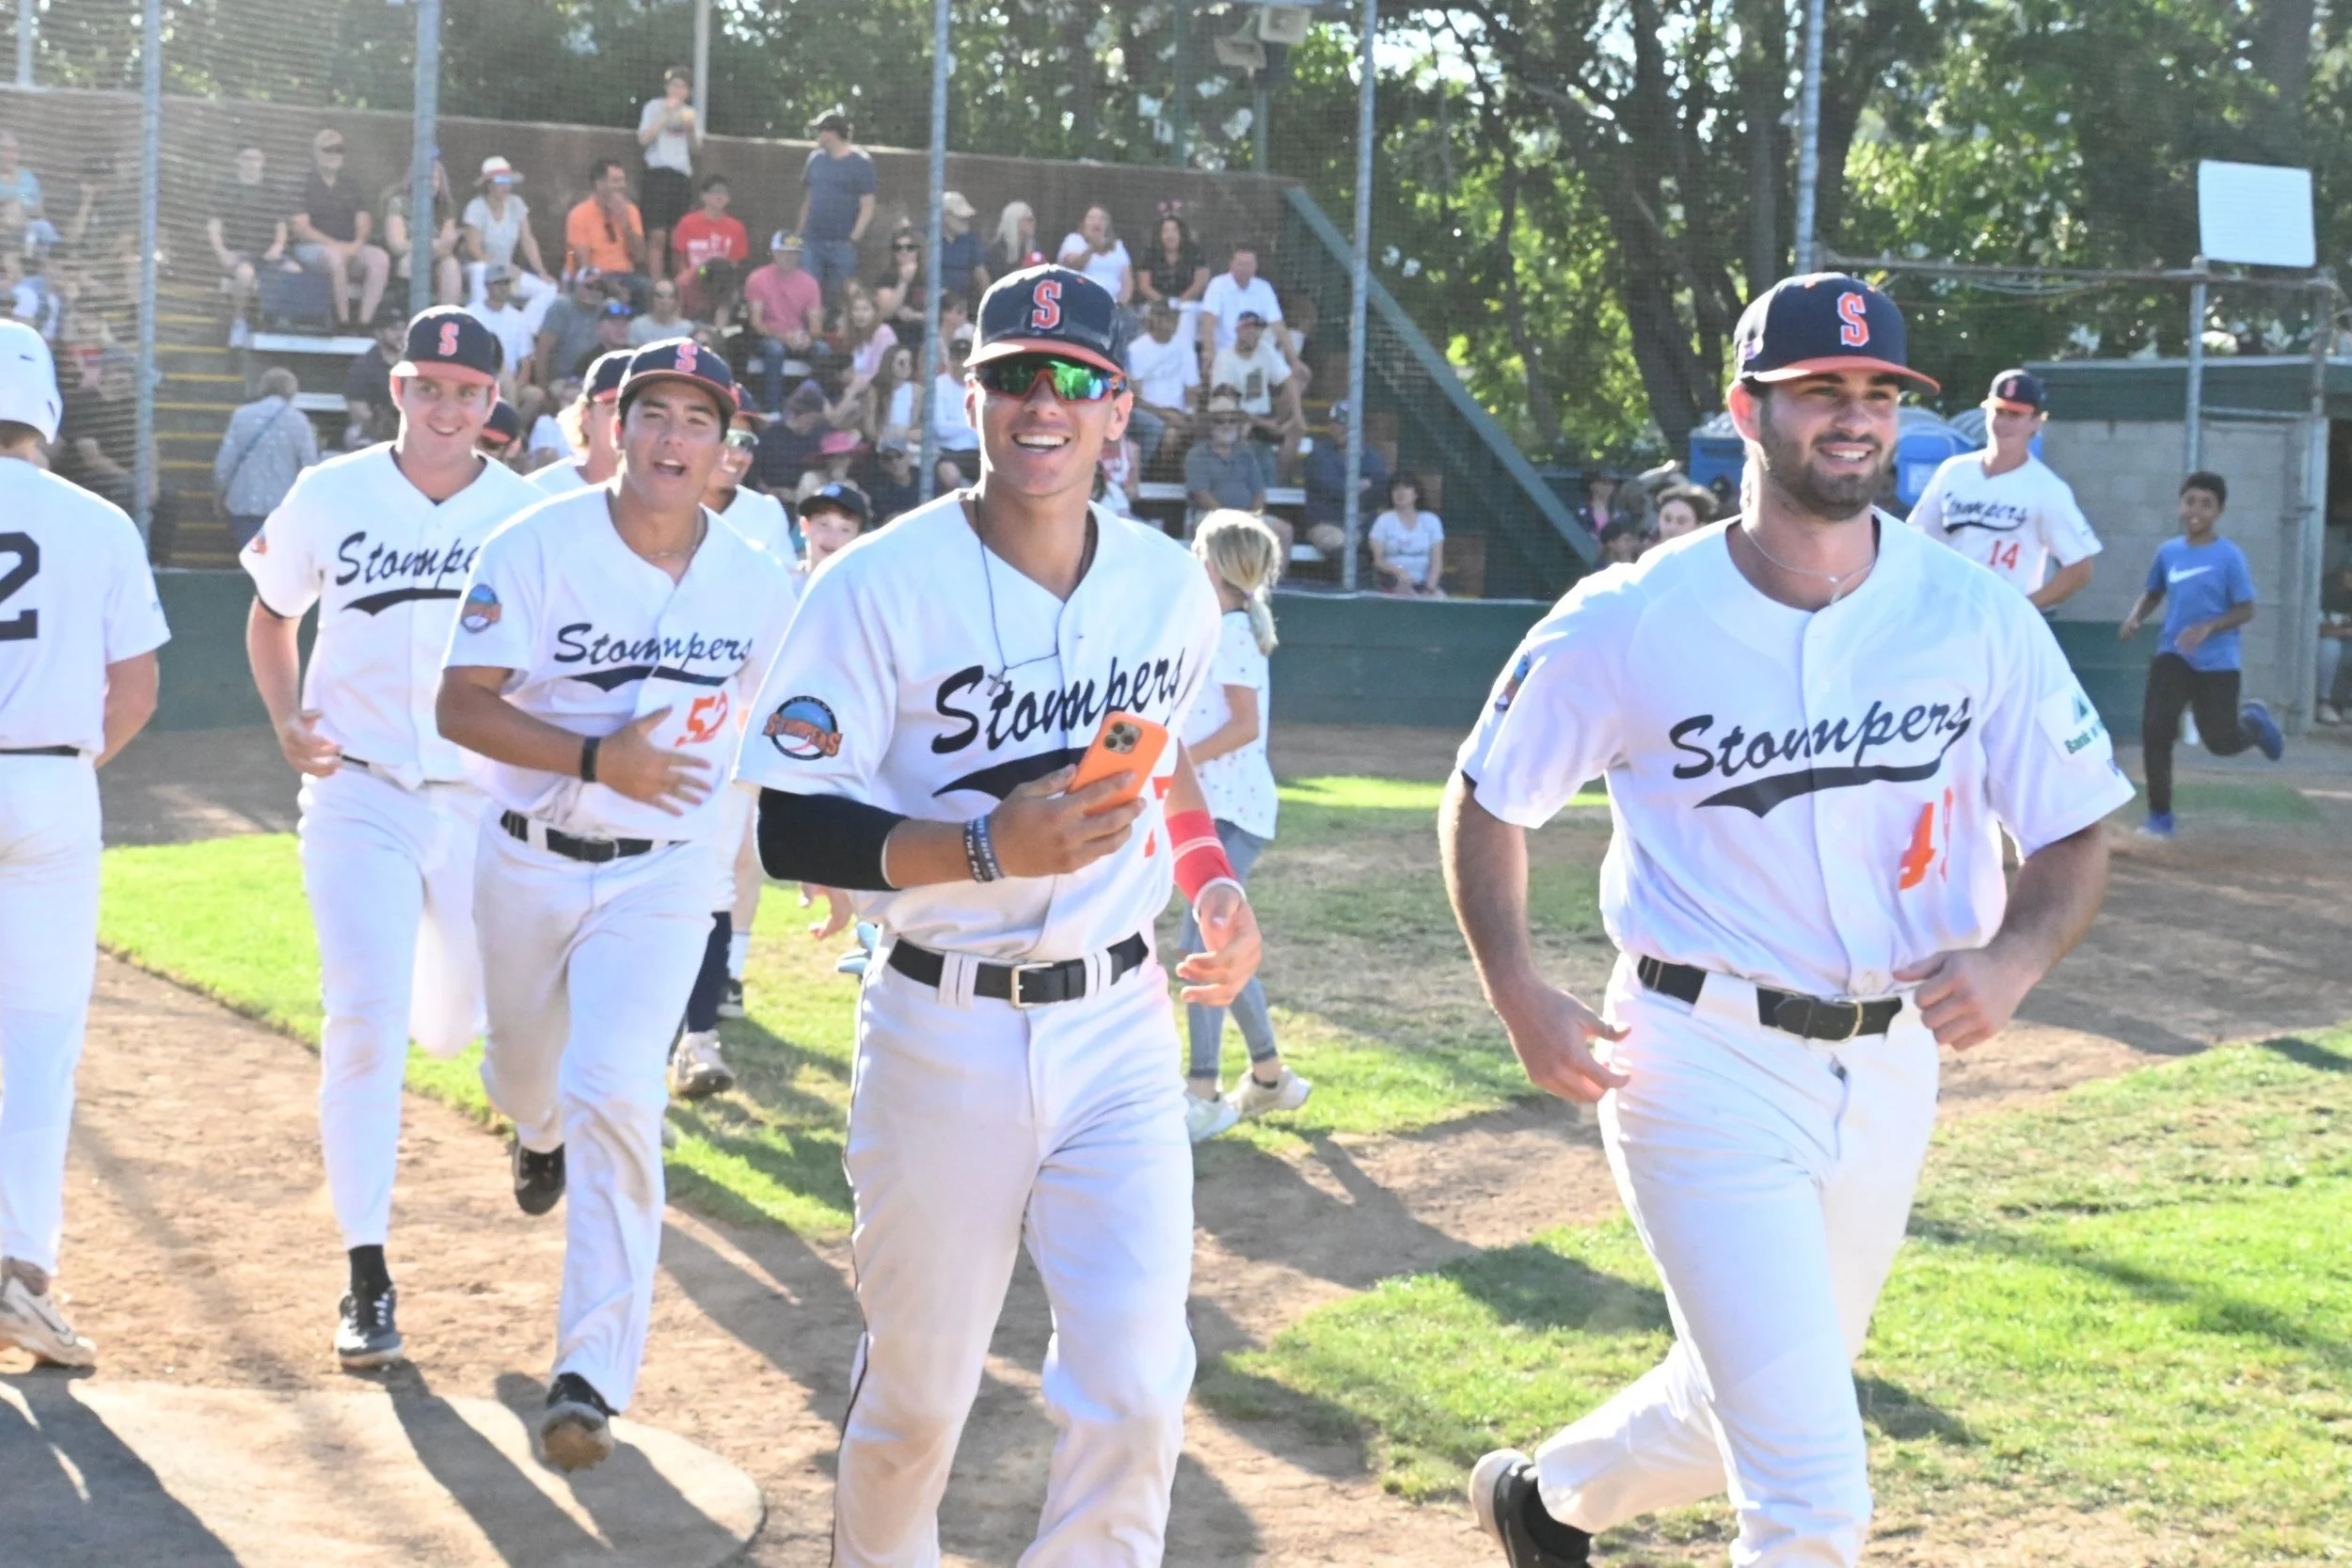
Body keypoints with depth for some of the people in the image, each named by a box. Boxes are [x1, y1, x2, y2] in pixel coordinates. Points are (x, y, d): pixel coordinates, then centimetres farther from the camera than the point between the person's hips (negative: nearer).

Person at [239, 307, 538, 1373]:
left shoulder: (529, 515, -4)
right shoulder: (332, 496, -3)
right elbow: (272, 614, 12)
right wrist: (289, 725, -3)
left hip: (483, 804, 1)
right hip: (358, 795, -1)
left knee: (454, 1029, 14)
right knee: (364, 1022, -14)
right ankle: (366, 1277, -7)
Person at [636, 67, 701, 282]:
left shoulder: (690, 113, 18)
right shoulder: (655, 107, 6)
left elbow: (696, 147, 16)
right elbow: (644, 139, -4)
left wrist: (691, 130, -3)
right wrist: (666, 117, -7)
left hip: (683, 174, 4)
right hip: (659, 171, -4)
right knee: (658, 234, -12)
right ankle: (657, 283, -14)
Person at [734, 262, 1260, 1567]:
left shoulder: (1174, 589, 4)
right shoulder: (879, 588, -12)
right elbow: (791, 834, -15)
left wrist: (1214, 886, 5)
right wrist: (991, 847, -28)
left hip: (1120, 1026, 3)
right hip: (946, 1032, -3)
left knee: (1134, 1389, -8)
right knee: (915, 1393, 10)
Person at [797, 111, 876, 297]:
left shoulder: (860, 162, -4)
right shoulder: (815, 158, 10)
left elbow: (867, 207, -7)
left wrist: (853, 239, -13)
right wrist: (798, 233, 13)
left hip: (842, 245, -4)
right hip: (812, 241, 4)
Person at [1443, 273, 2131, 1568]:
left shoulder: (1977, 620, -3)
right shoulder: (1631, 624, -10)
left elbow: (2074, 833, 3)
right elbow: (1484, 801, 2)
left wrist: (2014, 957, -18)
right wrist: (1519, 1002, -11)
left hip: (1890, 1068, 5)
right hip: (1706, 1065, -5)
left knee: (1748, 1407, 23)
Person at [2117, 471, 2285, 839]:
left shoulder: (2230, 556, -10)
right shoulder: (2168, 552, 3)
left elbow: (2246, 610, -9)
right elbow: (2153, 593, 19)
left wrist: (2207, 628, -23)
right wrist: (2134, 618, -1)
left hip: (2218, 663, -3)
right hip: (2172, 656, 3)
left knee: (2222, 742, 3)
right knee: (2155, 731, -12)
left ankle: (2253, 721, 40)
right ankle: (2160, 816, 0)